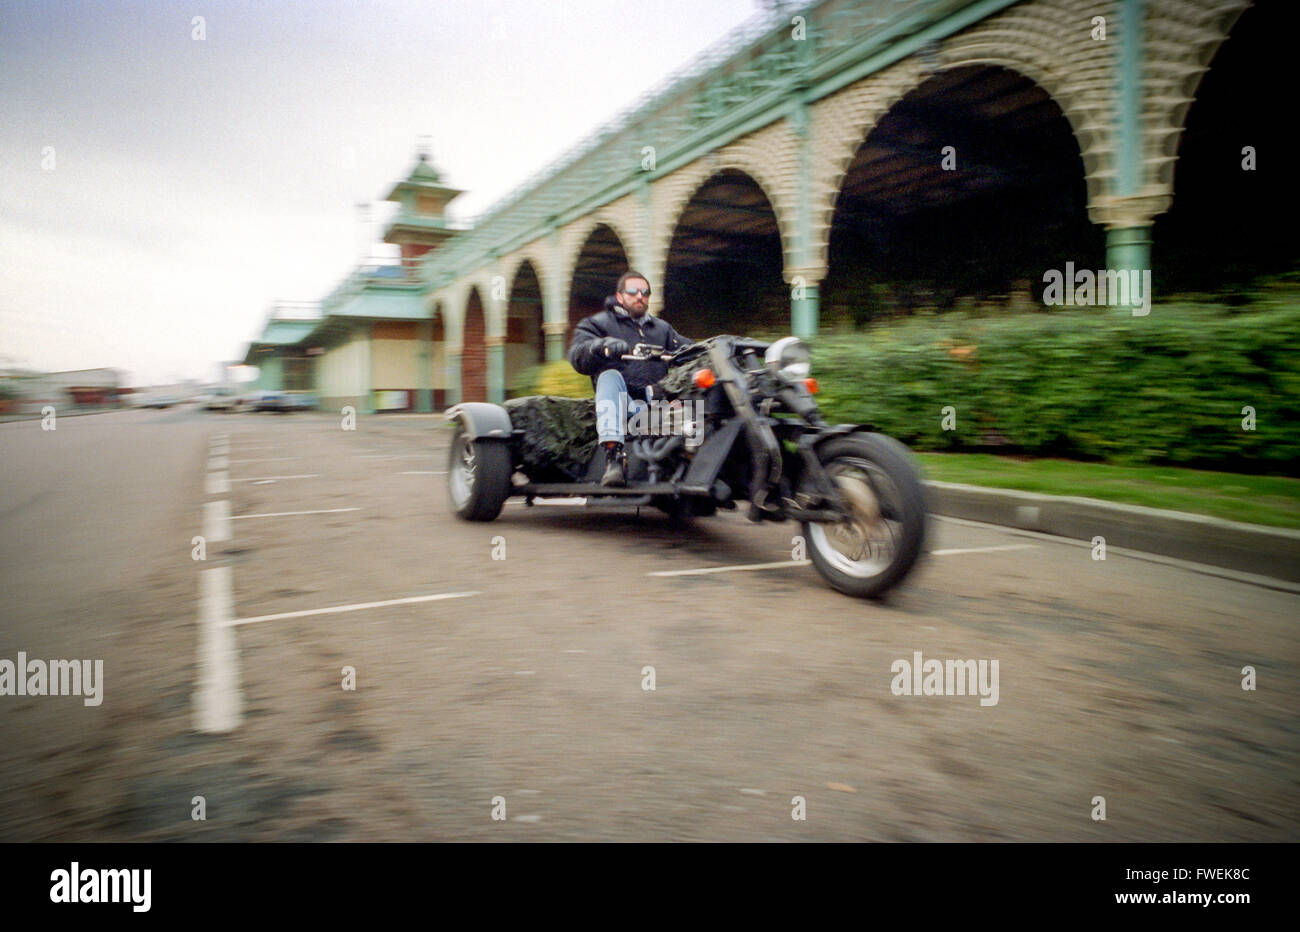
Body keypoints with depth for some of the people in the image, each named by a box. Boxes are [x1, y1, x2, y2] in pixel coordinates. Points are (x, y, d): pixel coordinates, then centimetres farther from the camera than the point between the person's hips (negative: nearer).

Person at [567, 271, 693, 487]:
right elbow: (577, 355, -1)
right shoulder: (599, 323, 17)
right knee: (609, 376, -35)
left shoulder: (662, 328, 31)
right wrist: (602, 346, -23)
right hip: (622, 403, -3)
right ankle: (613, 457, -48)